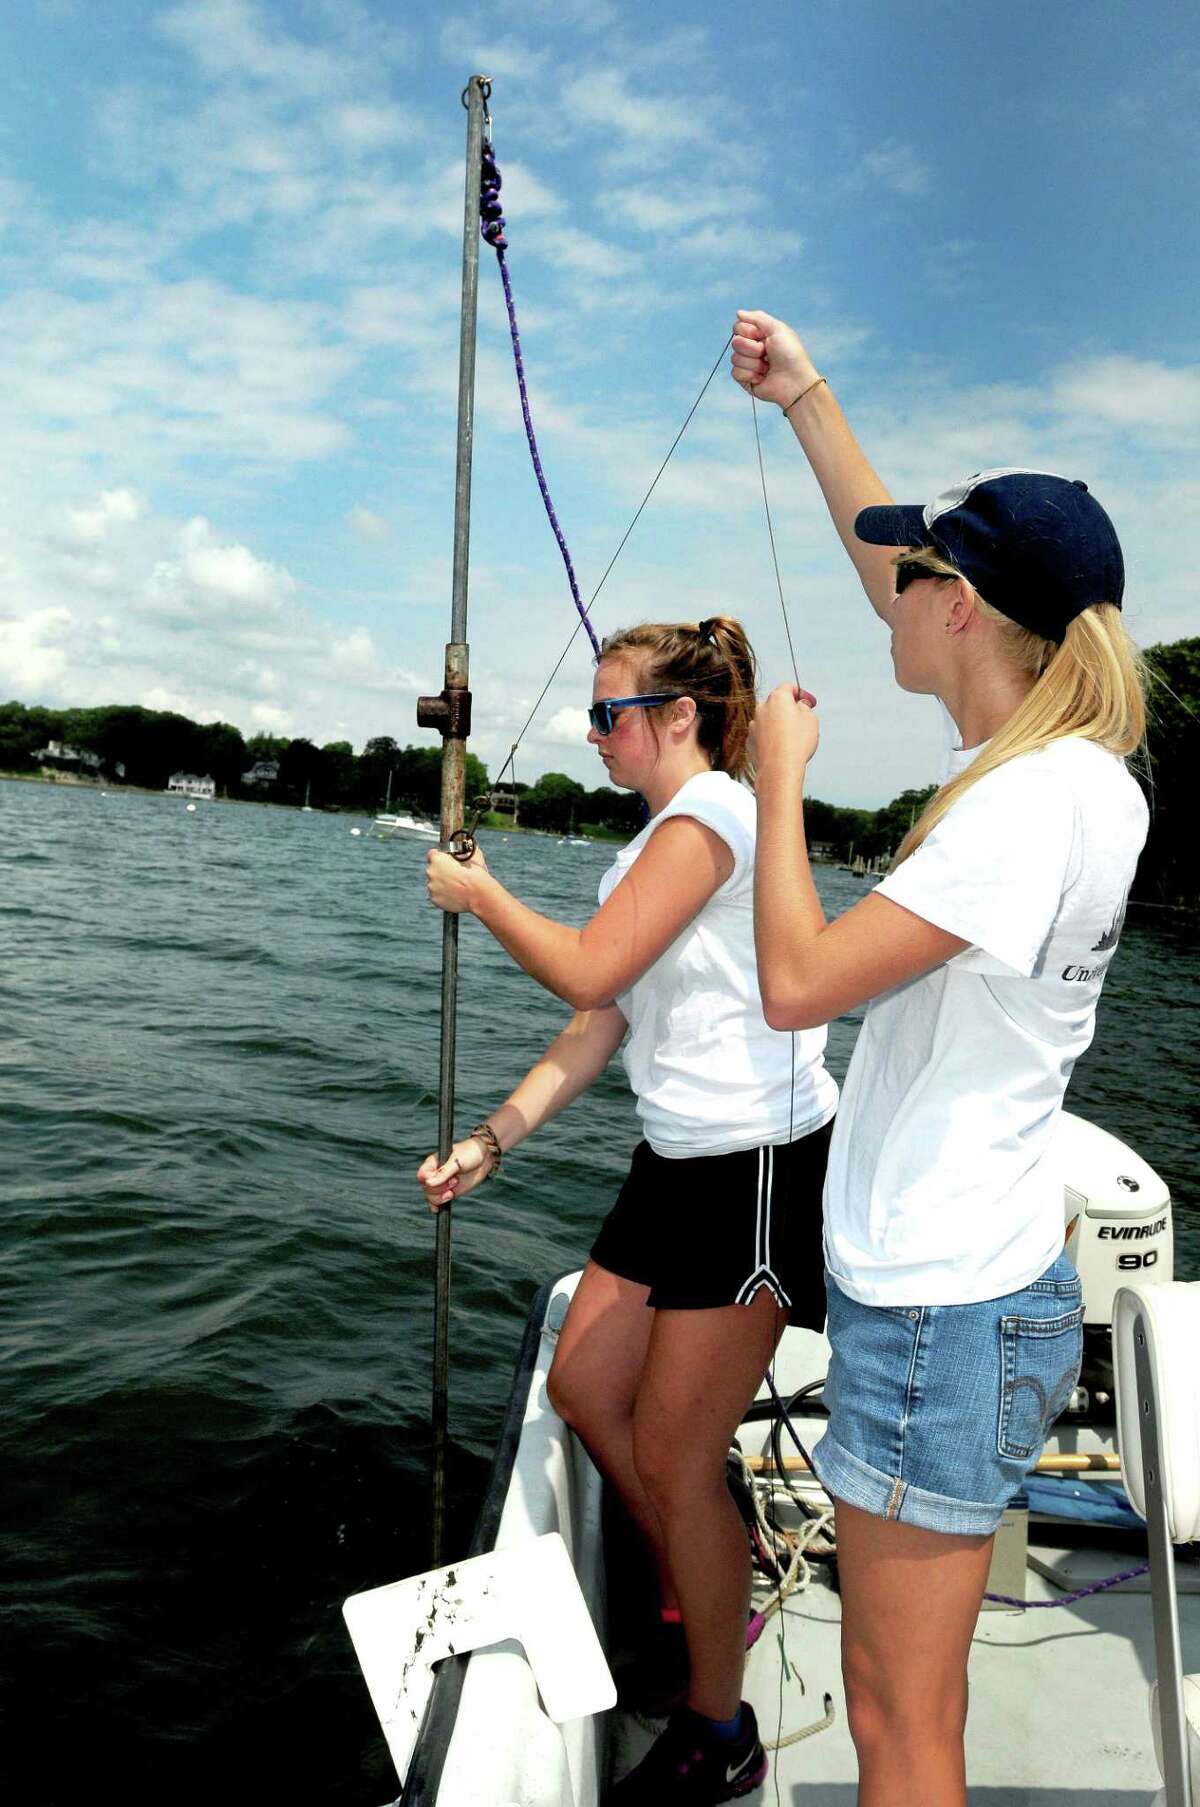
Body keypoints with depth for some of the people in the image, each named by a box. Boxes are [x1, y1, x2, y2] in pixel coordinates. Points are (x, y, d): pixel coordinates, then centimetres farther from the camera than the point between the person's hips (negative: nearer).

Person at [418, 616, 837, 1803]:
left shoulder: (710, 813, -15)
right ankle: (696, 1603, 40)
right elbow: (599, 1025, 13)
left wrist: (478, 894, -5)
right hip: (682, 1159, 10)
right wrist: (493, 1139, 8)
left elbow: (587, 971, -21)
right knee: (583, 1388, 17)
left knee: (673, 1457, 1)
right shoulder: (656, 841, 14)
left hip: (758, 1168, -10)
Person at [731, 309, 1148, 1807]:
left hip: (938, 1308, -9)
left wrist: (781, 773, -12)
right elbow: (900, 576, 18)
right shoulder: (1058, 758, 5)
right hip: (973, 1283, 9)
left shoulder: (1034, 803, -22)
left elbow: (796, 982, -24)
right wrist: (807, 404, 22)